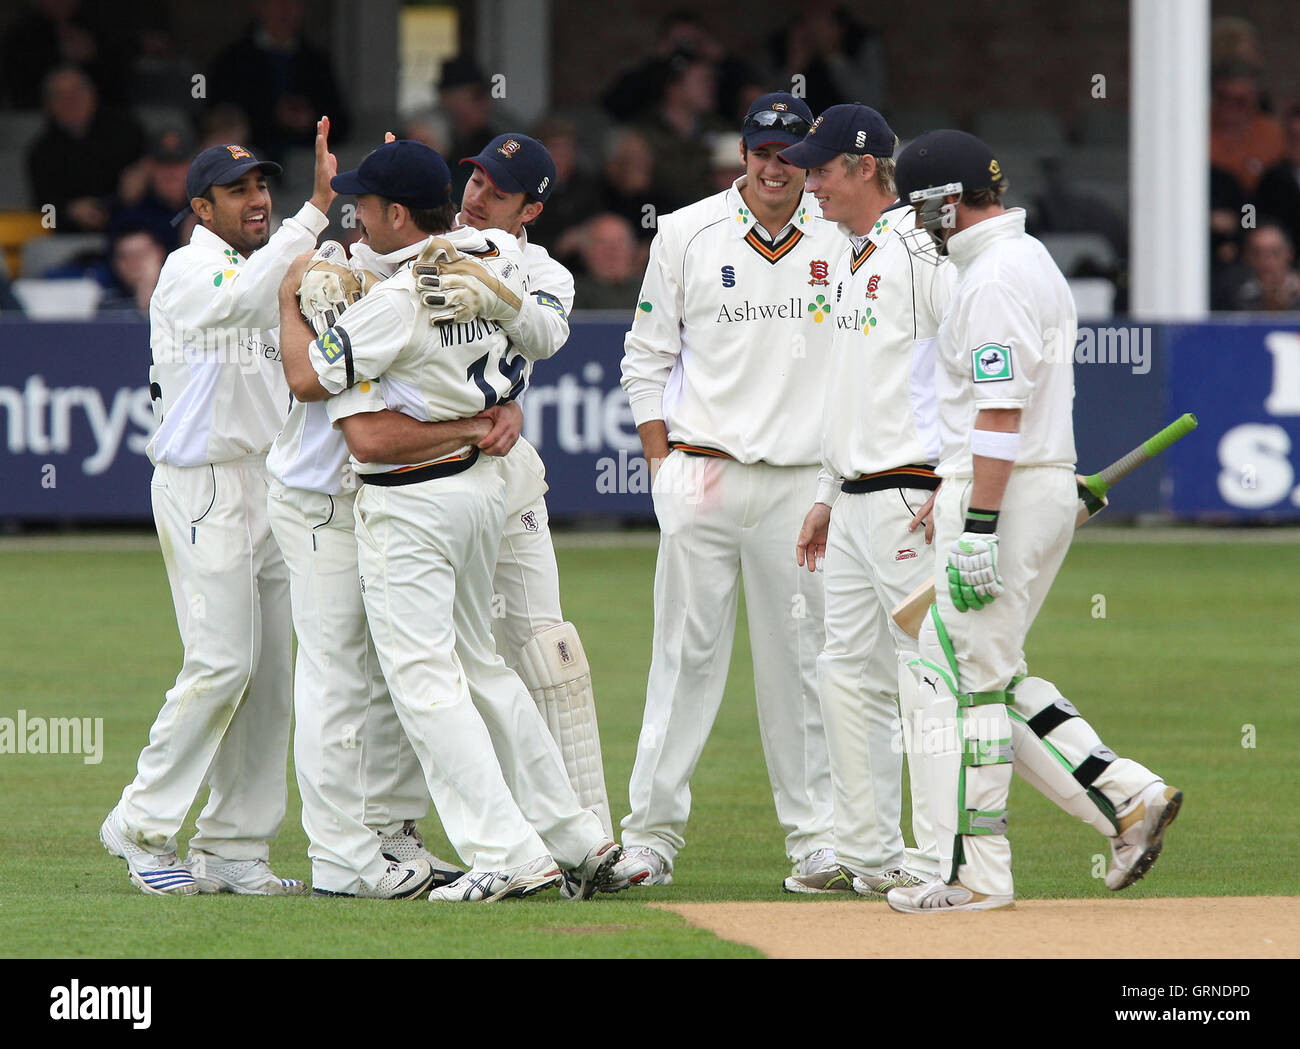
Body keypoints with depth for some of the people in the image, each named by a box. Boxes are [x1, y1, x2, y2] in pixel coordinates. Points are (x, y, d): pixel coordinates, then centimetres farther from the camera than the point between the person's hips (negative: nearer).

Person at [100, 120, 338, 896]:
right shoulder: (190, 270, -10)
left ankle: (236, 850, 7)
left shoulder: (265, 265, 19)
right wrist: (317, 207, -37)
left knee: (269, 670, 4)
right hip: (205, 485, -9)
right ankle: (143, 828, -3)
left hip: (270, 482, 9)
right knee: (222, 662, -14)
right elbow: (245, 300, -32)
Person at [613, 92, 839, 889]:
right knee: (687, 653, -2)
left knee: (802, 659, 4)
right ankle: (652, 834, 0)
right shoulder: (687, 234, 3)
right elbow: (647, 361, 8)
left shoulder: (843, 239, 5)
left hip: (805, 482, 1)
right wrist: (665, 466, 0)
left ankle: (815, 832, 10)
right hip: (704, 475, -1)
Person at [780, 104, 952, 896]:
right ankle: (868, 853, 19)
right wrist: (828, 496, 25)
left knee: (926, 669, -9)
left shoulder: (922, 251, -12)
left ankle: (942, 859, -8)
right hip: (856, 499, 10)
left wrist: (953, 489, -23)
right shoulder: (854, 258, 19)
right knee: (850, 674, 13)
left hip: (912, 496, -10)